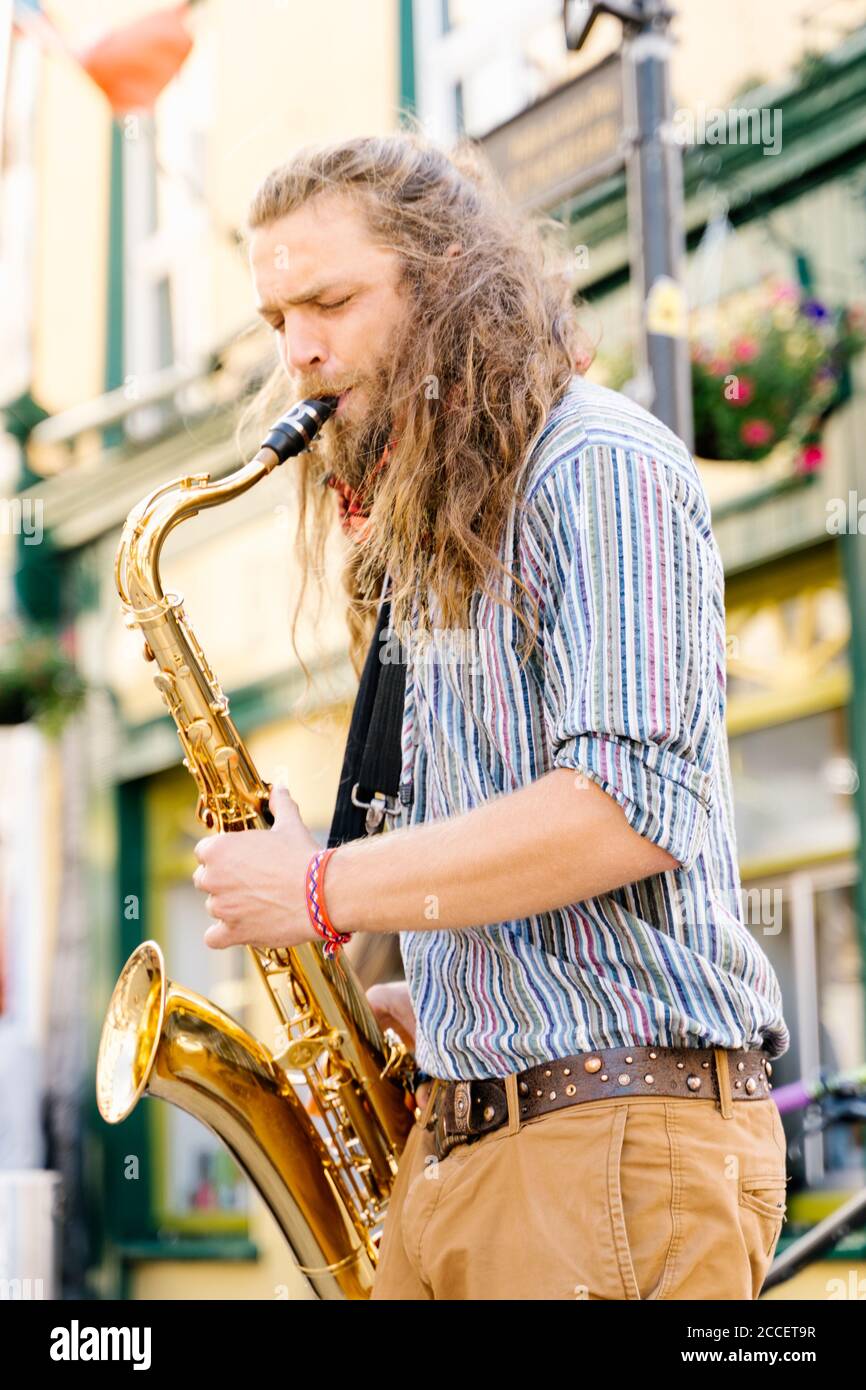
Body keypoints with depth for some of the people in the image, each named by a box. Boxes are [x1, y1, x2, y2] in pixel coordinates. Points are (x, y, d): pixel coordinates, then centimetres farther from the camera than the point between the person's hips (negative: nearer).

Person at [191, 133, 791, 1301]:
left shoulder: (599, 467, -9)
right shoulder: (437, 531, 19)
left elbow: (628, 809, -21)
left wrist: (326, 890, -15)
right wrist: (424, 1004, 7)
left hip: (618, 1130, -8)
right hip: (457, 1143, 8)